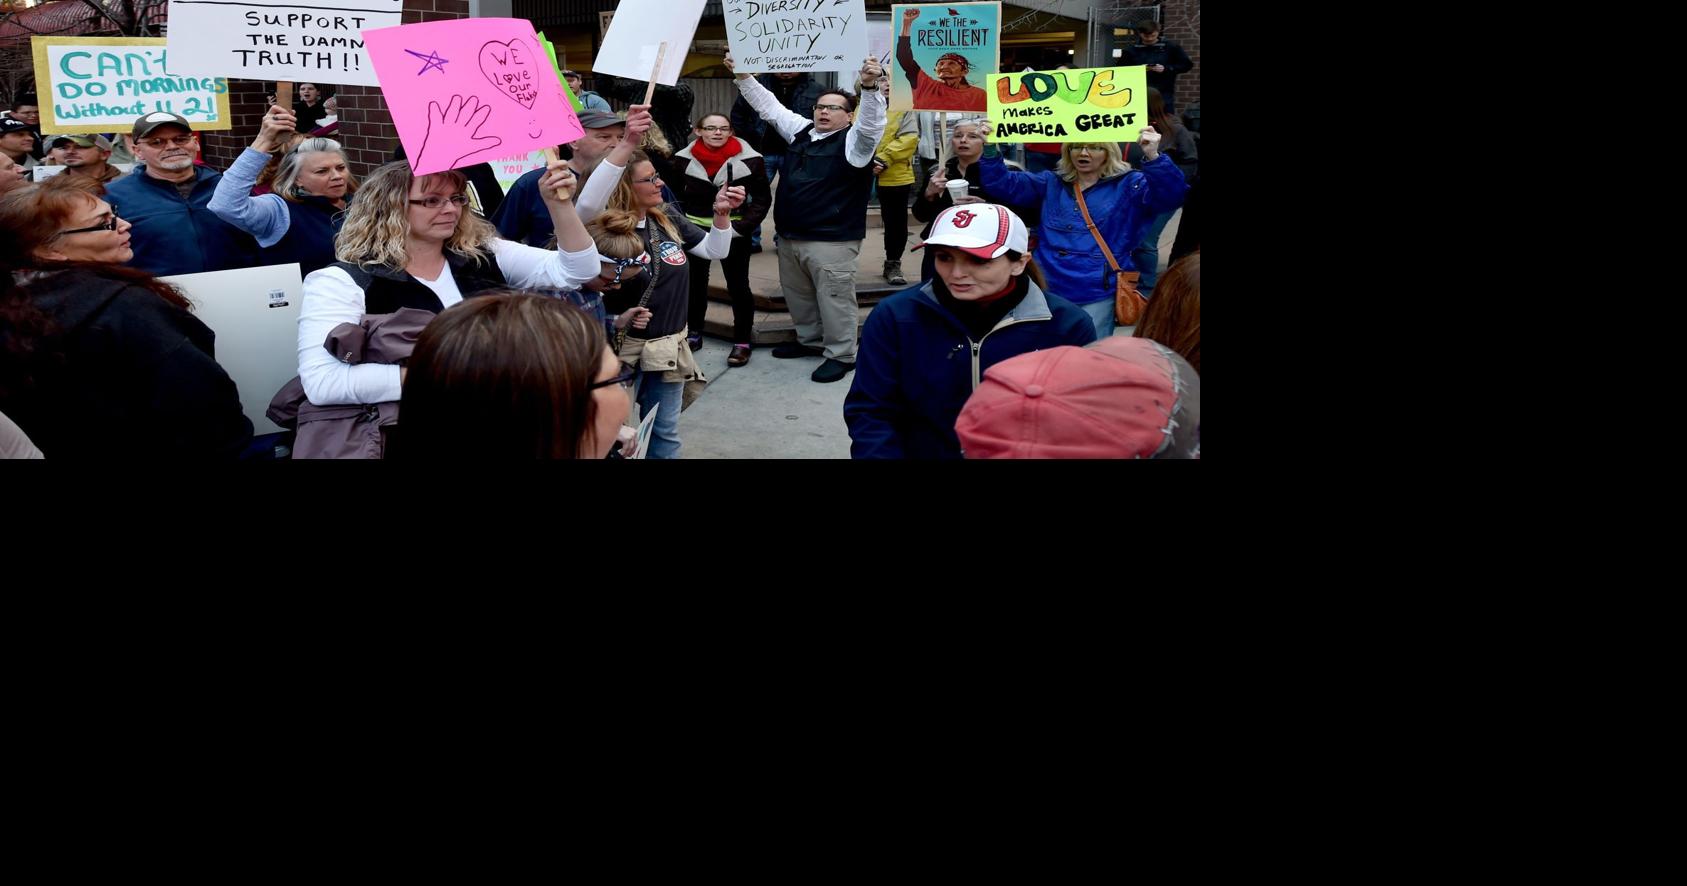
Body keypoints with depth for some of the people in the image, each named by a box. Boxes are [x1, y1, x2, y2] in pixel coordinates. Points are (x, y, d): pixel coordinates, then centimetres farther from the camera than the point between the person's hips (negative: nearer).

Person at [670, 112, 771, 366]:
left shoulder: (749, 160, -11)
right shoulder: (684, 159, -6)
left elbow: (762, 198, -5)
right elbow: (674, 195, 6)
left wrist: (740, 227, -13)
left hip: (733, 232, -2)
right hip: (695, 230, 2)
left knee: (738, 286, 0)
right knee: (695, 283, 14)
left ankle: (742, 342, 10)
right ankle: (693, 333, 31)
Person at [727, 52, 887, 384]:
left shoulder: (853, 141, -7)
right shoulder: (801, 131, 13)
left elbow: (871, 122, -27)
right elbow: (769, 106, 18)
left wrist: (870, 88, -43)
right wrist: (743, 76, 12)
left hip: (832, 241, -8)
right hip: (791, 236, 8)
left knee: (834, 298, -4)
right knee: (798, 294, 19)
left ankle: (841, 355, 5)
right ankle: (810, 340, 37)